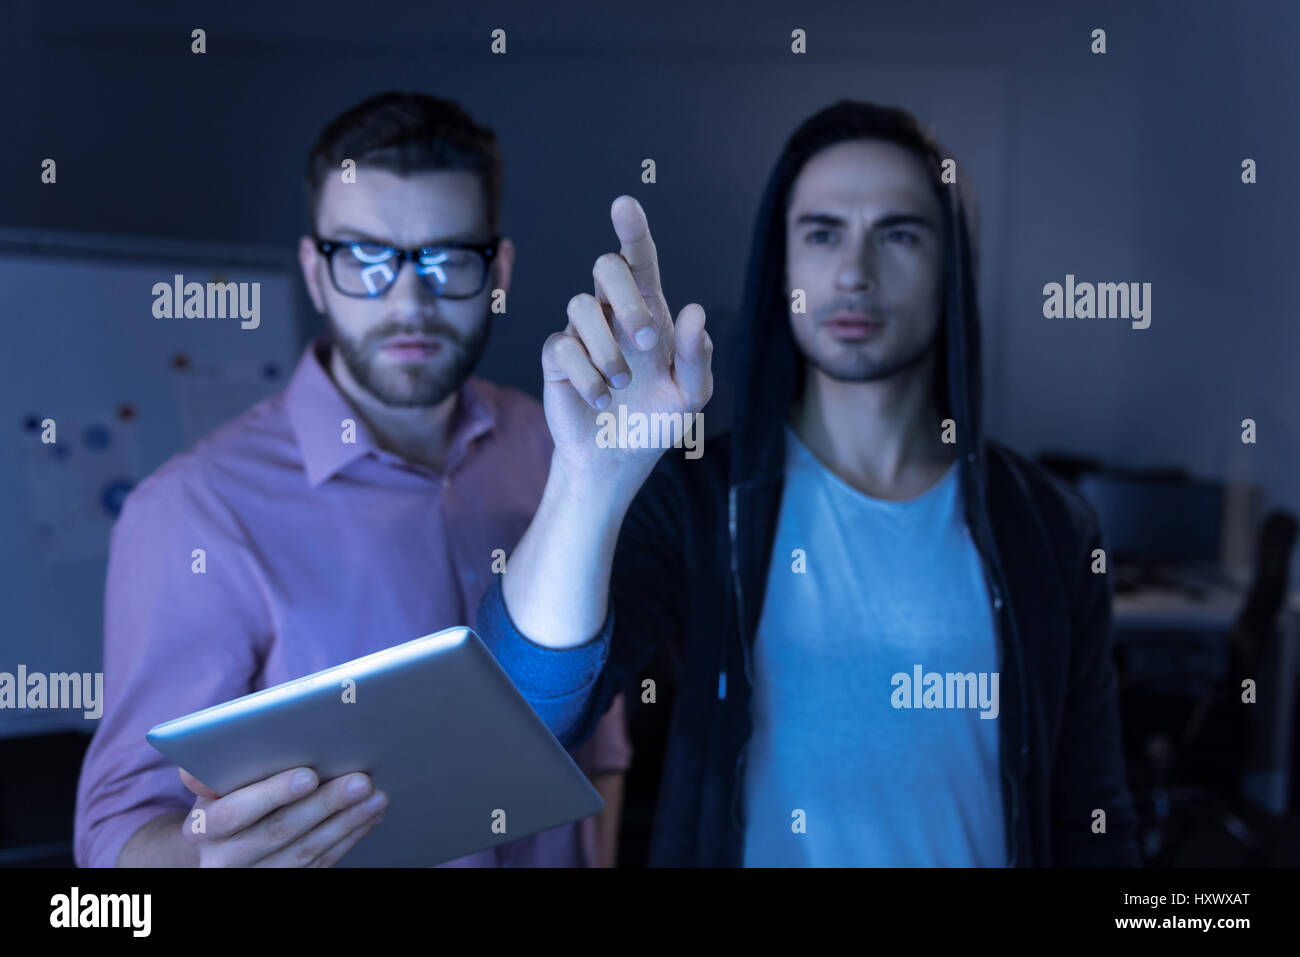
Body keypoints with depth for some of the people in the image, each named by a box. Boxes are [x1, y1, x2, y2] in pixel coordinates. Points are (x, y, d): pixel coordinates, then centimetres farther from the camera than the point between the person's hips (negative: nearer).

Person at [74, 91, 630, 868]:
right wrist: (210, 857, -41)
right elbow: (120, 828, -22)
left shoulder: (550, 449, -9)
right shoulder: (196, 512, -23)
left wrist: (601, 856, -3)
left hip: (553, 854, 4)